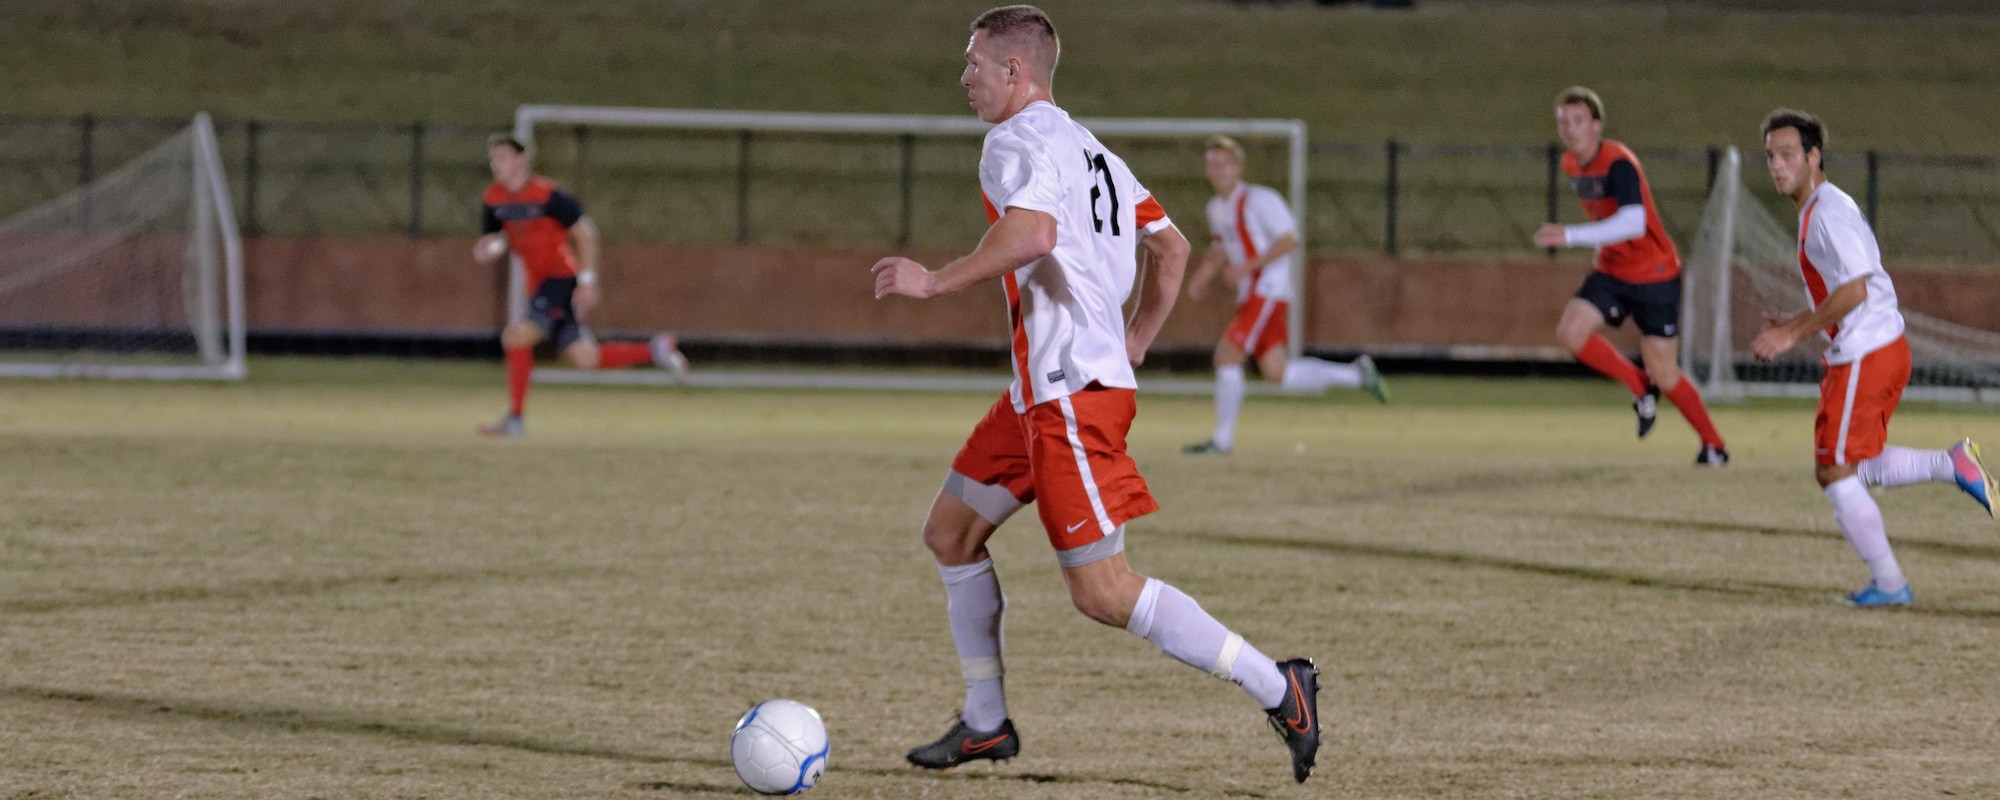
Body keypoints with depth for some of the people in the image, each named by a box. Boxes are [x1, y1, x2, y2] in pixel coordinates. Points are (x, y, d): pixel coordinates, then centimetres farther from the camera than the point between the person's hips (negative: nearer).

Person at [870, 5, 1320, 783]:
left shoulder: (1015, 143, -11)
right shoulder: (1089, 150, 18)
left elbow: (1033, 232, -30)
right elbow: (1172, 245, 22)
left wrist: (933, 280, -21)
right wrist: (1134, 343, 24)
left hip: (1070, 394, -10)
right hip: (1042, 390, 10)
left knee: (1100, 590, -10)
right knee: (949, 532, 15)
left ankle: (1276, 687, -9)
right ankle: (986, 724, 19)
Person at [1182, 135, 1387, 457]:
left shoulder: (1259, 199, -10)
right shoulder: (1216, 207, 16)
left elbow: (1289, 239, -14)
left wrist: (1249, 266, -21)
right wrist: (1202, 276, 12)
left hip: (1268, 290, -9)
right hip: (1250, 296, 9)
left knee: (1227, 355, -14)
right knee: (1277, 372, 4)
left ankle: (1222, 439, -8)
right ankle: (1355, 375, 17)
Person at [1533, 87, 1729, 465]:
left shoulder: (1618, 164, -23)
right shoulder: (1572, 165, 3)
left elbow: (1634, 223, -38)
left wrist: (1571, 236, -44)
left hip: (1655, 276, -7)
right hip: (1611, 273, 7)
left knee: (1664, 375, -4)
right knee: (1570, 331, -17)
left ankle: (1714, 446, 18)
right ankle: (1641, 388, 4)